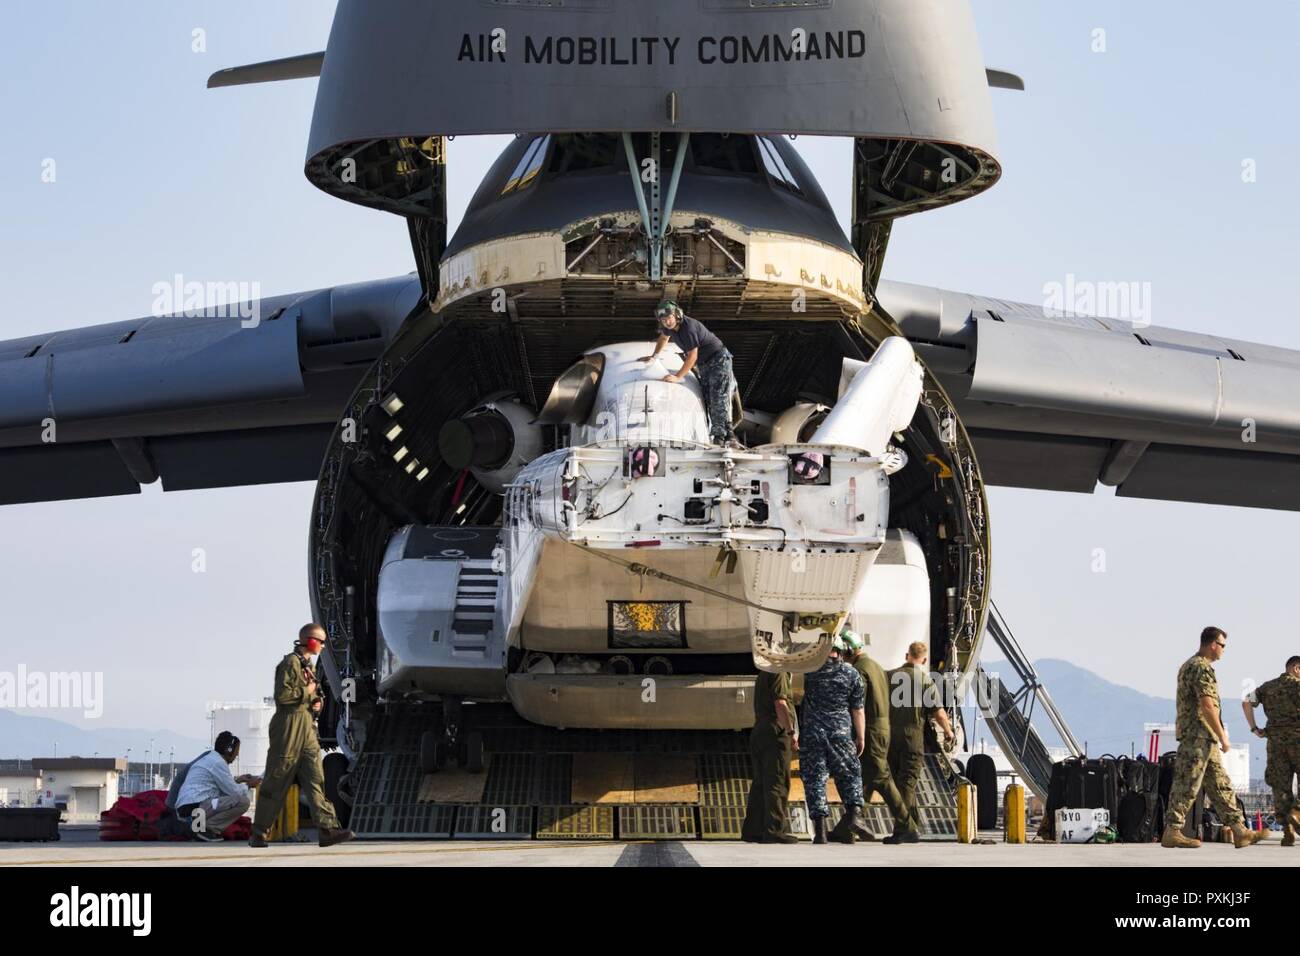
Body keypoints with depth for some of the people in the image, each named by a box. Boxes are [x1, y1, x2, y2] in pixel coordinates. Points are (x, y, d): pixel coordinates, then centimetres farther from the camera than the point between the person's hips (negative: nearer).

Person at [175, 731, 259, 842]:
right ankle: (206, 828, -10)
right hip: (194, 809, -10)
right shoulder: (218, 762, -9)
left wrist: (237, 780, 31)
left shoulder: (209, 759, 20)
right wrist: (248, 785, 11)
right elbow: (233, 792, -7)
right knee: (243, 801, -14)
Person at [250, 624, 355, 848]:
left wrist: (316, 702, 11)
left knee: (315, 779, -3)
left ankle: (328, 829, -12)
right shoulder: (290, 662, -9)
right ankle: (258, 834, 4)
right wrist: (307, 692, -9)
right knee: (276, 782, -3)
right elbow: (282, 695, -20)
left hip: (307, 729, 9)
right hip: (289, 729, -9)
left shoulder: (307, 665, 20)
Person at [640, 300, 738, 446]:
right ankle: (715, 434, -8)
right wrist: (654, 356, 36)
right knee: (707, 400, -2)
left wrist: (678, 376, -22)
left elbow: (692, 356, -24)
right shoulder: (669, 327, 0)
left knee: (719, 397, -19)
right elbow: (664, 338, 25)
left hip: (718, 359, -9)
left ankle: (727, 433, -26)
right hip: (703, 364, 9)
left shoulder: (689, 328, -28)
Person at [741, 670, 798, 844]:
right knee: (777, 783, -10)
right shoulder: (779, 673, -7)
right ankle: (776, 830, -14)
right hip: (776, 733, -9)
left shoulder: (763, 674, 22)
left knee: (760, 783, 9)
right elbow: (780, 705, -18)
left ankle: (753, 830, 7)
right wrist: (792, 731, -20)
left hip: (758, 732, 9)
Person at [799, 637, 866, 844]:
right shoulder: (851, 674, 4)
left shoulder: (811, 669, -3)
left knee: (814, 779, 1)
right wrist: (861, 737, 11)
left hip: (812, 733, -1)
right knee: (849, 774, 15)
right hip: (841, 733, 1)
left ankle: (820, 829, -4)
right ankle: (854, 813, -6)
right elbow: (858, 710, 5)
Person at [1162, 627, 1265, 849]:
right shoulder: (1202, 668, -15)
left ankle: (1239, 832, 11)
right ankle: (1172, 832, -7)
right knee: (1187, 784, -8)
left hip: (1204, 739, 11)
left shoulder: (1189, 665, 19)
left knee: (1221, 785, 10)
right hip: (1199, 735, -11)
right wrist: (1223, 737, -17)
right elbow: (1207, 707, -21)